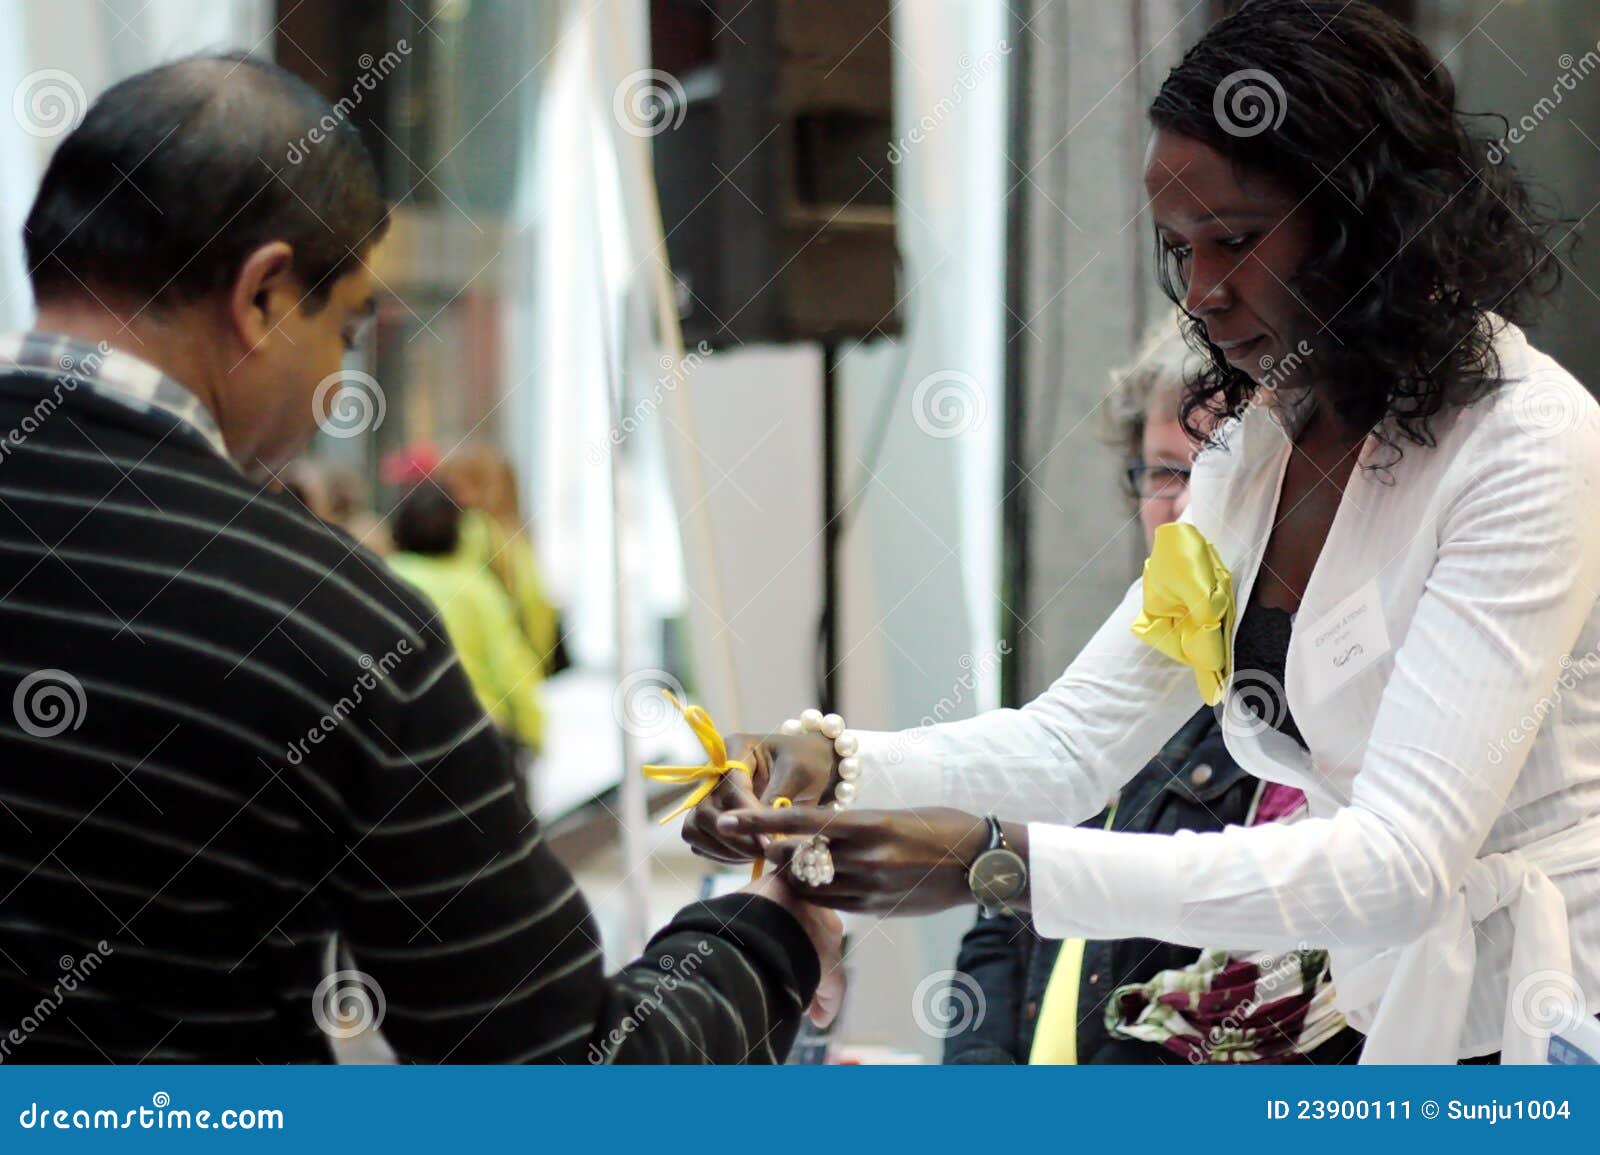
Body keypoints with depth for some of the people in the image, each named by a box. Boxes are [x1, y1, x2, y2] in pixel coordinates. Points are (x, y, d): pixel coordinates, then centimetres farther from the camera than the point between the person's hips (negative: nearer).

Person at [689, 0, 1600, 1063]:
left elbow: (1403, 865, -27)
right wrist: (838, 769, -11)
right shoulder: (1257, 440, 7)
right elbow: (1077, 738, 7)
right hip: (1385, 1011, 6)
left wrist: (1000, 859, -33)